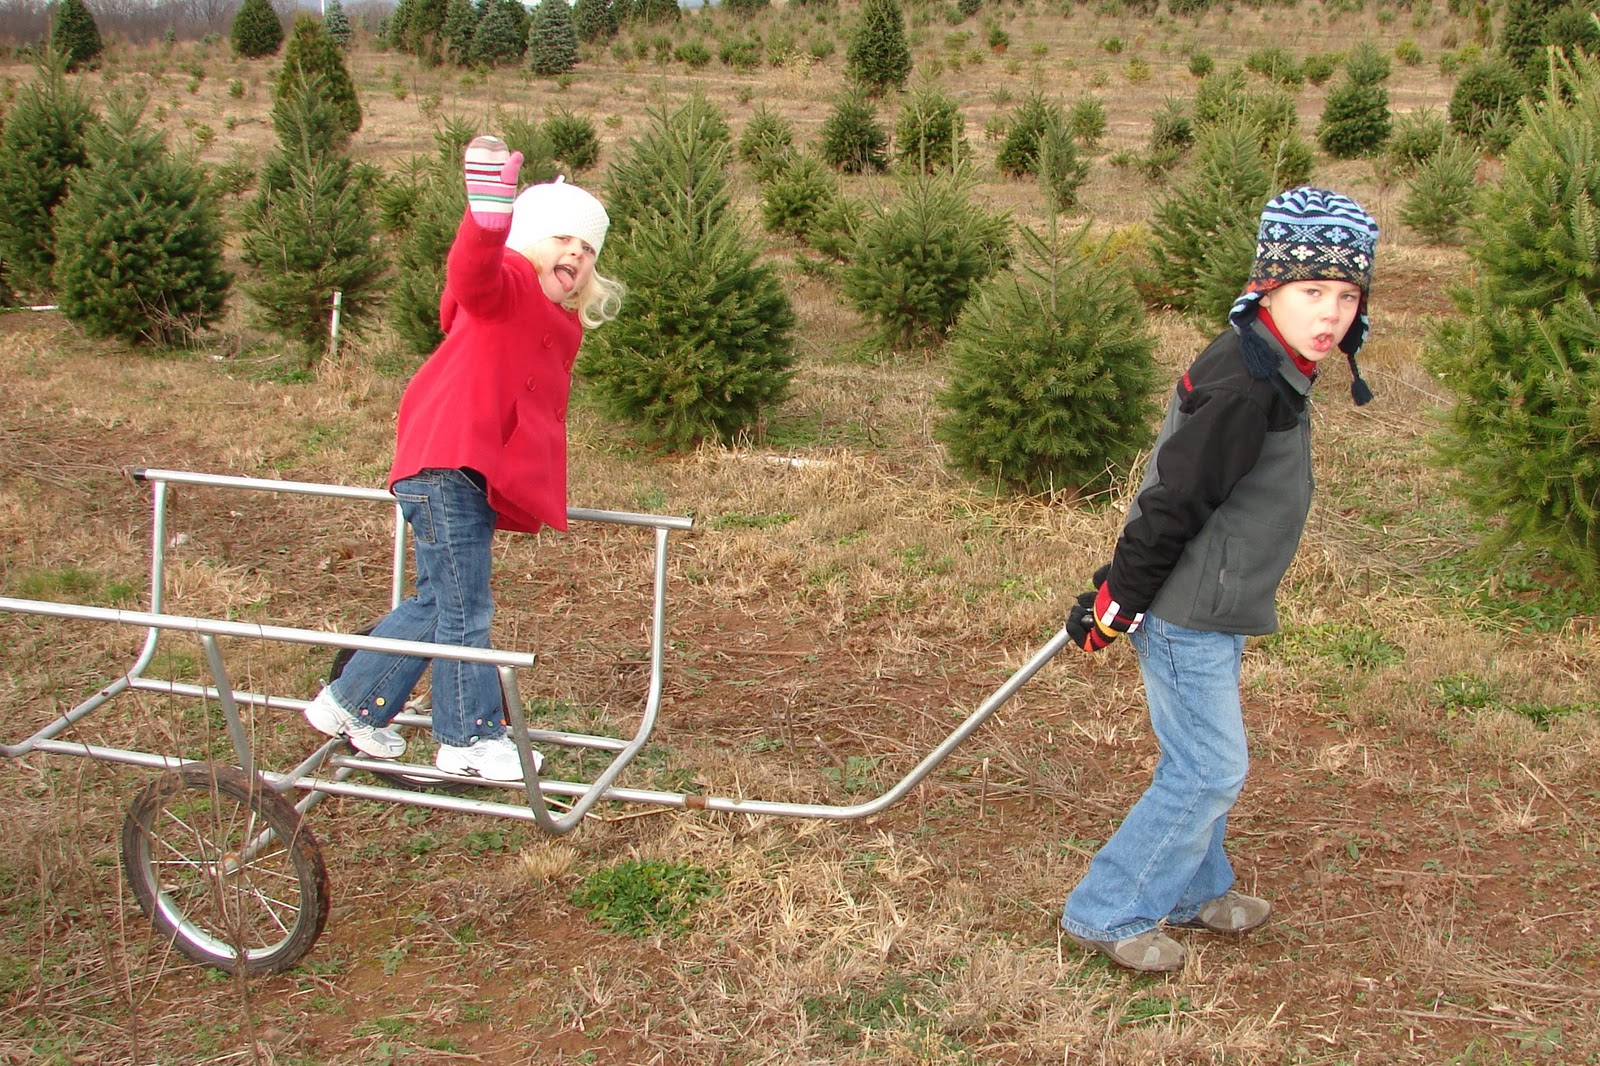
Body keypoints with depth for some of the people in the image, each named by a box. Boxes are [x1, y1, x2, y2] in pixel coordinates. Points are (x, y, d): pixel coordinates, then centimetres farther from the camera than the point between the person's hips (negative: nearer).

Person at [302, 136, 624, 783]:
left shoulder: (558, 323, 20)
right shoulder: (508, 283, -8)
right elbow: (473, 272, -32)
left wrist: (541, 492, 27)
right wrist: (490, 216, -51)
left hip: (474, 476, 10)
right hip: (446, 467, -10)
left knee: (439, 602, 16)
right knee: (462, 608, -3)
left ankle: (350, 705, 29)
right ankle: (471, 741, 7)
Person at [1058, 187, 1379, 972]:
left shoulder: (1270, 374, 6)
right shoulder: (1243, 387, -26)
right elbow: (1172, 504, -23)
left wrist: (1123, 591, 19)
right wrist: (1116, 607, -17)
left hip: (1211, 610, 10)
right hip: (1185, 614, -10)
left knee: (1201, 762, 22)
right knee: (1211, 769, -1)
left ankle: (1194, 890, 40)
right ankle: (1106, 915, 11)